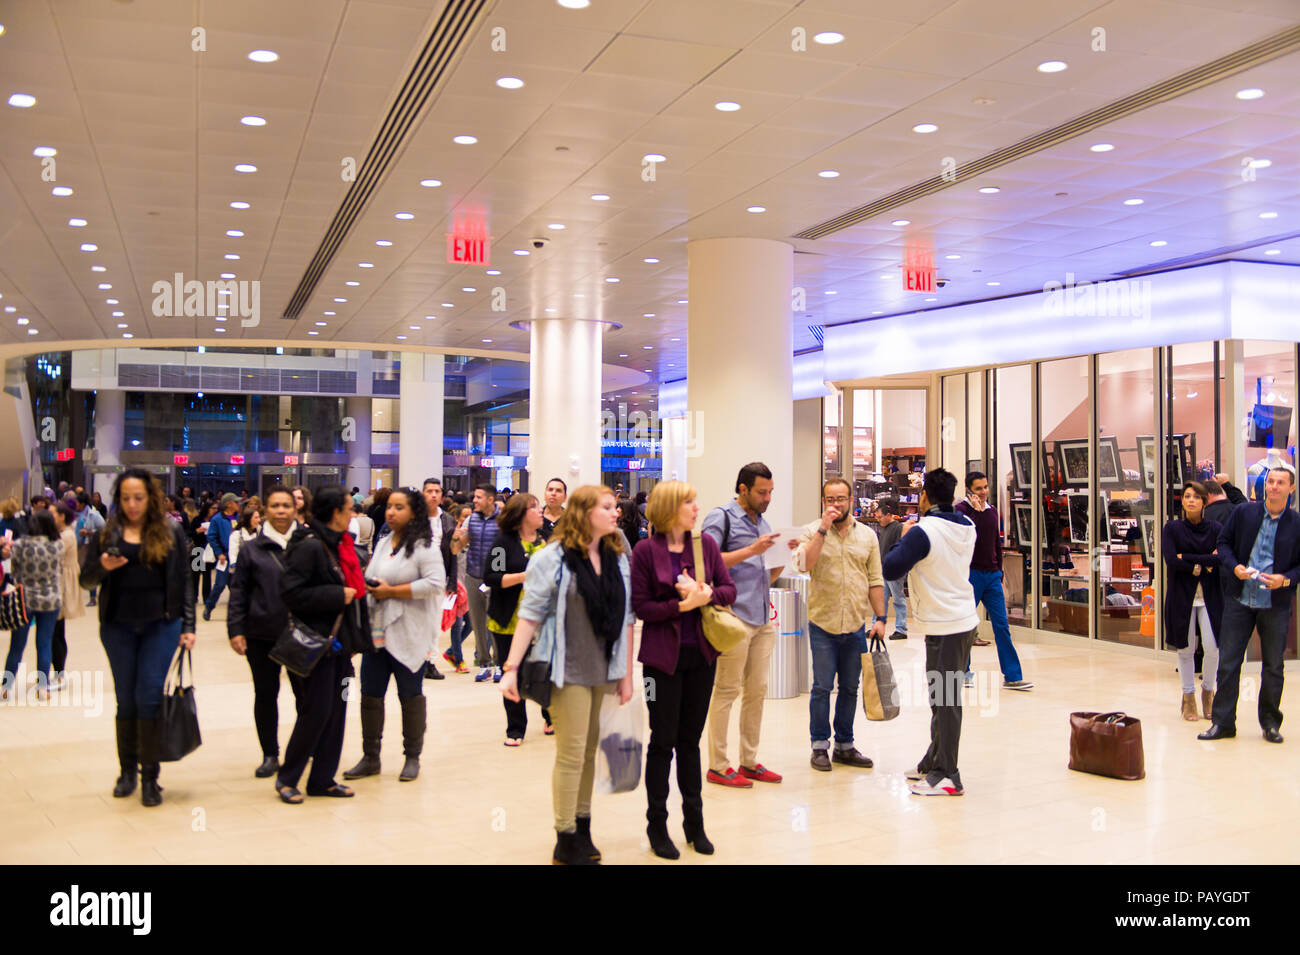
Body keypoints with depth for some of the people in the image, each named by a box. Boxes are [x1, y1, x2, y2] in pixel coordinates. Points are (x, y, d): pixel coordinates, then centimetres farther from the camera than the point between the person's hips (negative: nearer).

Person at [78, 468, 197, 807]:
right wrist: (102, 567, -16)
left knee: (150, 698, -6)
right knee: (126, 700, 9)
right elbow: (86, 579, 7)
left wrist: (187, 626, -2)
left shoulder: (171, 532, 2)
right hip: (118, 627, 2)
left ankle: (150, 777, 4)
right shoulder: (108, 534, 5)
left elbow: (184, 581, 3)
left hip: (161, 625, -2)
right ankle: (127, 771, 24)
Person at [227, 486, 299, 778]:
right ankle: (270, 755, 19)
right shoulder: (251, 549, 4)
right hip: (262, 634, 1)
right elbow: (238, 592, 5)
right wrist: (235, 629, -2)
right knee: (265, 694, 7)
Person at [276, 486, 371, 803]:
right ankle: (287, 778, 10)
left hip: (337, 642, 9)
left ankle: (322, 779, 18)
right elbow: (292, 594, -22)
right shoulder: (309, 546, -15)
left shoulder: (338, 544, 13)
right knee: (317, 712, -5)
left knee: (336, 711, 9)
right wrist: (338, 596, -19)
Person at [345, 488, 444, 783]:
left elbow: (436, 583, -21)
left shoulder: (425, 546, -10)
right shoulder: (382, 543, 15)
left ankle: (412, 758, 18)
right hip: (377, 632, 7)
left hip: (408, 635, -7)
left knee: (410, 695, 4)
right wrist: (368, 586, 0)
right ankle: (370, 757, 20)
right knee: (370, 694, 8)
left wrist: (391, 591, -18)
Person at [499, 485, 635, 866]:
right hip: (569, 672, -5)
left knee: (590, 751, 12)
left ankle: (583, 829, 24)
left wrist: (626, 673, 8)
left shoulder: (618, 559, 7)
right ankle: (566, 841, 11)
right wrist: (511, 668, -13)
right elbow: (530, 616, -9)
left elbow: (626, 618, 10)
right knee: (571, 754, -1)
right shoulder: (553, 558, -8)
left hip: (604, 671, 5)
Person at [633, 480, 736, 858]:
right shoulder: (646, 550, -8)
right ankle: (656, 824, 19)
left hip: (701, 653, 4)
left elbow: (729, 589, 3)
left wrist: (707, 595, -17)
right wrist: (681, 605, -21)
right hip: (664, 654, -4)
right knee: (663, 740, 5)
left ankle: (694, 822, 25)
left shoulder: (706, 543, 3)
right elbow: (640, 607, -11)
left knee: (690, 739, 14)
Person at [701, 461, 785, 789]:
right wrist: (751, 550, -17)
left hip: (762, 619, 8)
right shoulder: (721, 517, -4)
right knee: (727, 690, -5)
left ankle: (749, 762, 19)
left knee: (757, 691, 10)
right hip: (734, 617, -8)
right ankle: (717, 766, 3)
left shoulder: (762, 523, 20)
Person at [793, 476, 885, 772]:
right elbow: (804, 565, -19)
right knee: (822, 687, 0)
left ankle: (844, 746, 21)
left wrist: (880, 618, 2)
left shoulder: (867, 536, 8)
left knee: (850, 688, 10)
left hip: (856, 625, 3)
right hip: (823, 624, -3)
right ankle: (820, 746, 12)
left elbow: (875, 581, 8)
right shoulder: (813, 531, -1)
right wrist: (824, 529, -19)